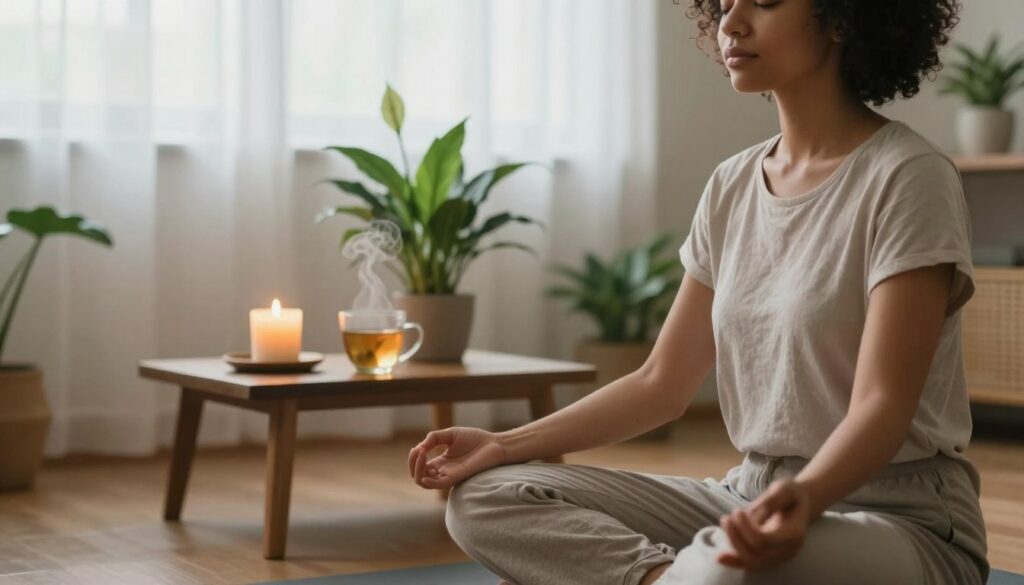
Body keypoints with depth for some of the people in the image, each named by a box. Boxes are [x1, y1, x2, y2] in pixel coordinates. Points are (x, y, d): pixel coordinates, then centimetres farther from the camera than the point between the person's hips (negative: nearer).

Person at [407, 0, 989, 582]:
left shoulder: (907, 177, -12)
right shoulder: (732, 186, 8)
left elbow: (881, 405, -20)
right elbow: (662, 385, 10)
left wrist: (804, 497, -41)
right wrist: (505, 445, 1)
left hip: (900, 520, -7)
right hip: (752, 495, 7)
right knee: (486, 496, -7)